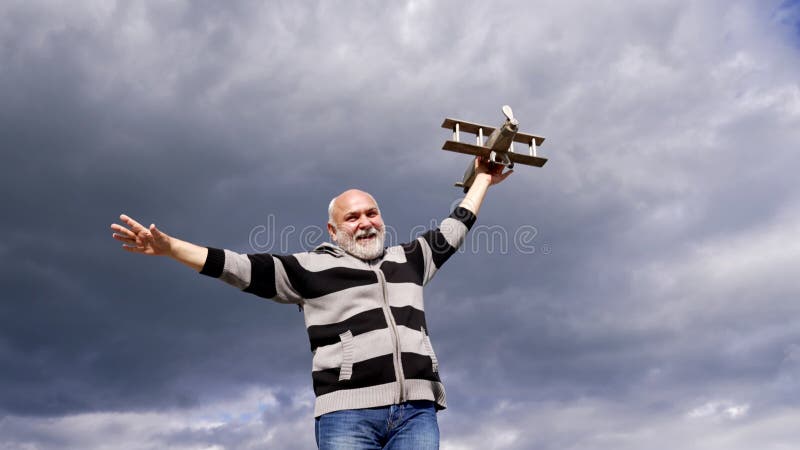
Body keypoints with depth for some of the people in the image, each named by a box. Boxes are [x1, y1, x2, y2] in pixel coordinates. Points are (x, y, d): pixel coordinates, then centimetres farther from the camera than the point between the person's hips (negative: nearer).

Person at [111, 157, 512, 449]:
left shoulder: (407, 260, 23)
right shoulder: (312, 268, 11)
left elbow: (450, 233, 35)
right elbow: (242, 268, 5)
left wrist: (482, 179, 43)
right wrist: (169, 247, -3)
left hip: (416, 410, 4)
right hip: (348, 413, -3)